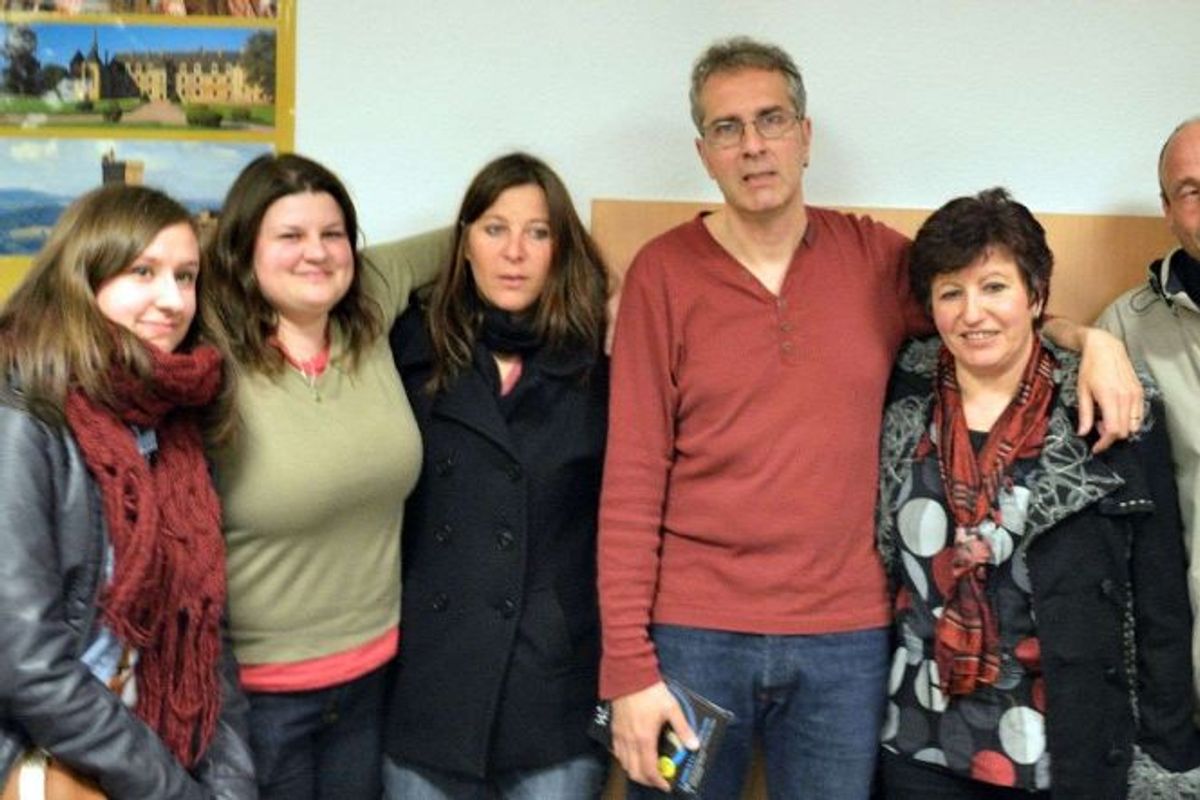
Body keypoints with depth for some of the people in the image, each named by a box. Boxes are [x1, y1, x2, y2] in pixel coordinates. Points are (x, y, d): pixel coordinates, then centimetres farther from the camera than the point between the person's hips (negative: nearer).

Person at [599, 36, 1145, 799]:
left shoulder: (875, 256, 3)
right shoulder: (664, 270, -4)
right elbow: (633, 478, -7)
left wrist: (1090, 338, -2)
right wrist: (629, 663, -11)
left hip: (847, 637, 2)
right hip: (694, 634, -2)